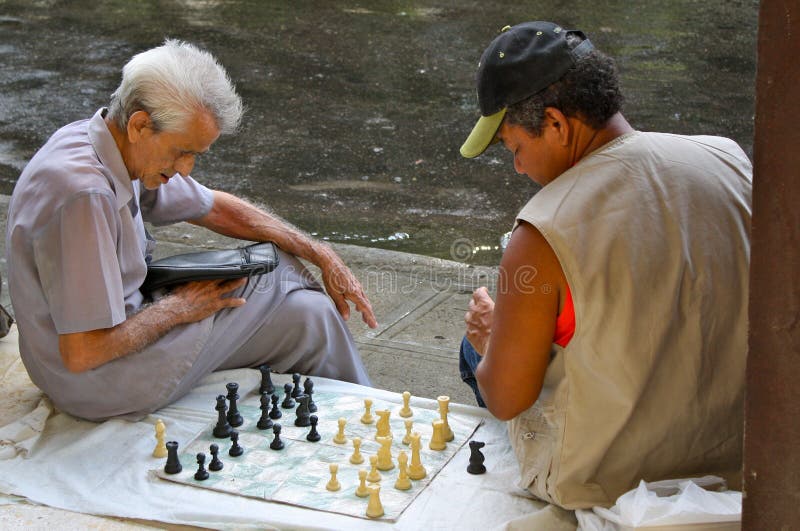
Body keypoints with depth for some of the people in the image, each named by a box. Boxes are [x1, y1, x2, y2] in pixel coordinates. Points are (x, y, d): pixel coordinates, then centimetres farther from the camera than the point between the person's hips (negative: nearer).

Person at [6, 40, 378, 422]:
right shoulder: (85, 195, -32)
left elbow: (216, 208, 13)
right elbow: (82, 354, -32)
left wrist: (321, 255, 8)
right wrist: (177, 308, -16)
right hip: (102, 386, -9)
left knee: (308, 312, 9)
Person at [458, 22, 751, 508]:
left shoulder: (544, 235, -27)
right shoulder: (730, 160, -10)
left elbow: (506, 399, -16)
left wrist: (491, 340, 7)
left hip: (604, 482, -5)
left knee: (477, 350, 22)